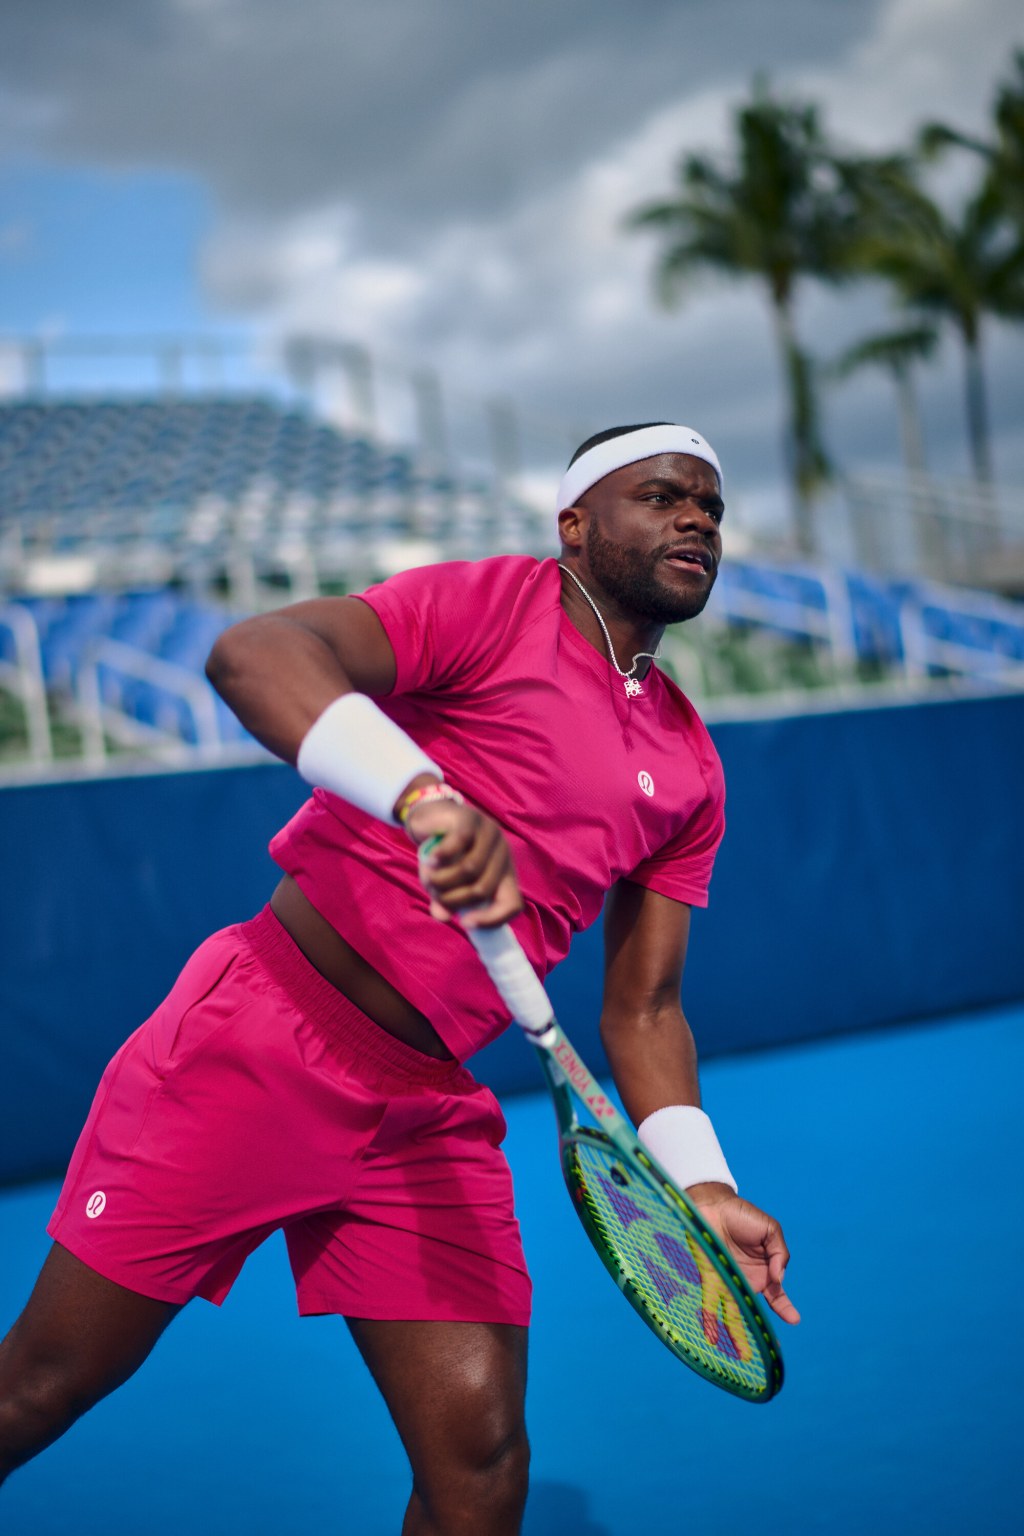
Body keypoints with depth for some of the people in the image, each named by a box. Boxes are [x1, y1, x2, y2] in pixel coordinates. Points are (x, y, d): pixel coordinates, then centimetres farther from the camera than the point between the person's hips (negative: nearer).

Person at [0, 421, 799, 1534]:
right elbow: (251, 651, -21)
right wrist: (426, 793, -36)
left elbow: (642, 1005, 15)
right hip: (265, 1042, -5)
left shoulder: (689, 771, 13)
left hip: (432, 1113, 6)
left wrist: (699, 1185, 1)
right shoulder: (496, 602, -6)